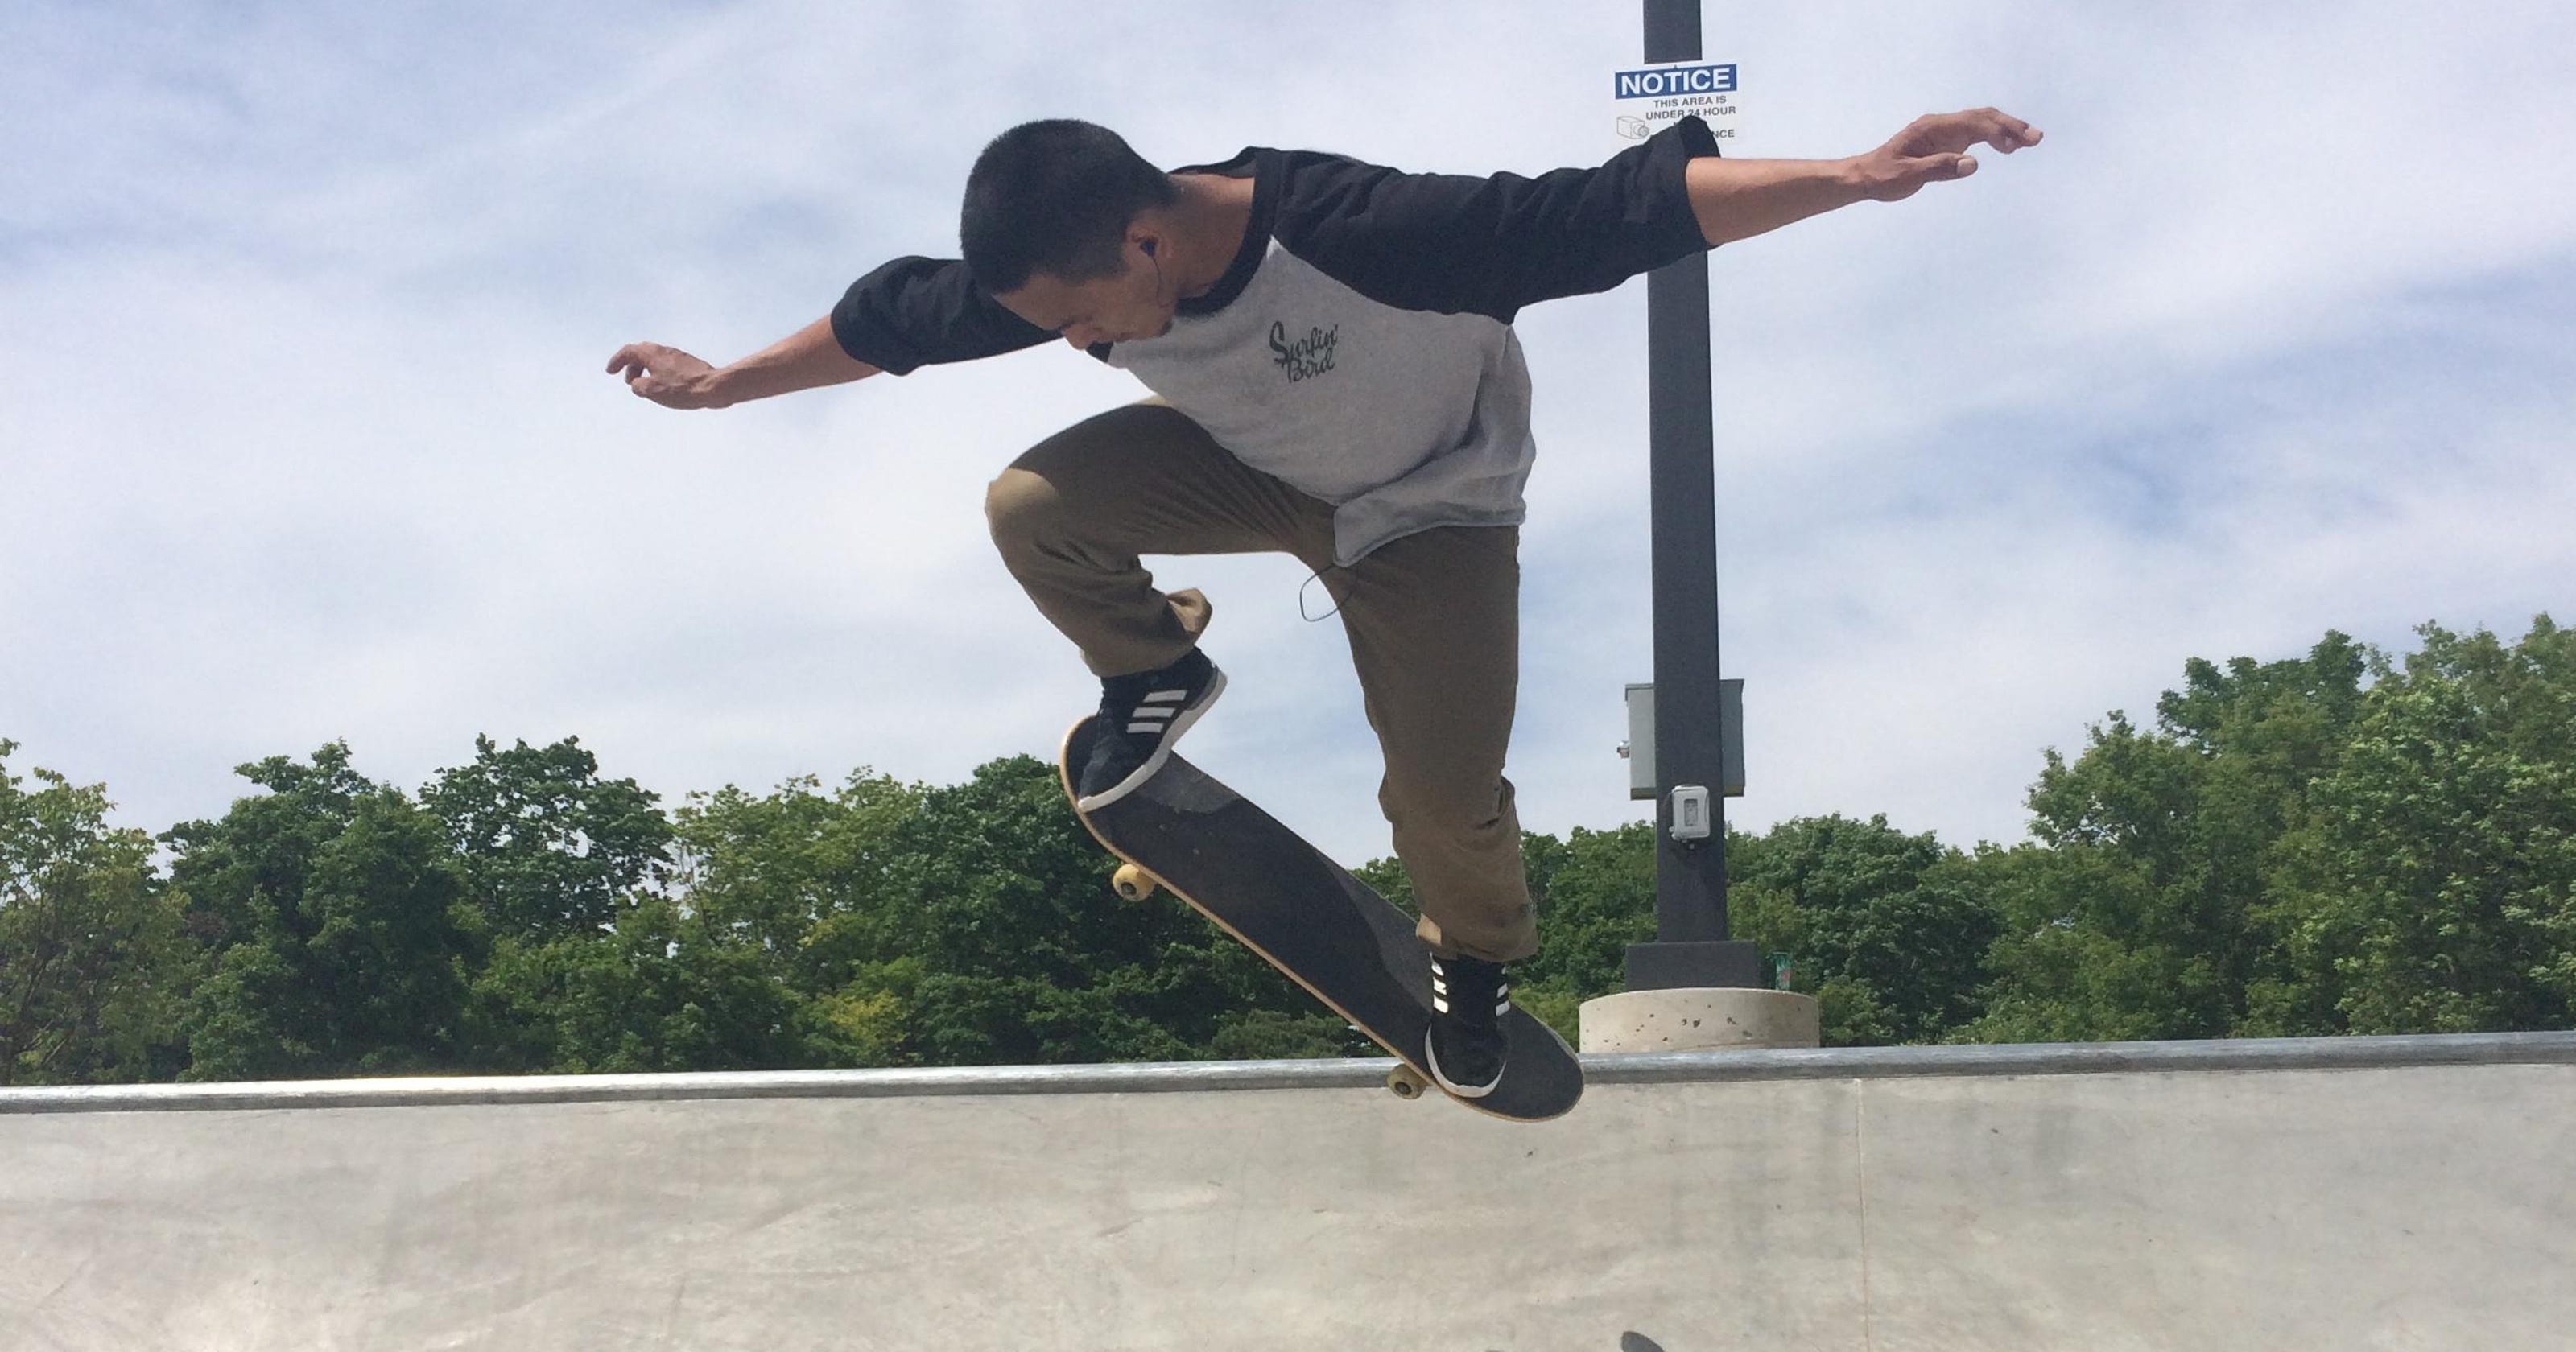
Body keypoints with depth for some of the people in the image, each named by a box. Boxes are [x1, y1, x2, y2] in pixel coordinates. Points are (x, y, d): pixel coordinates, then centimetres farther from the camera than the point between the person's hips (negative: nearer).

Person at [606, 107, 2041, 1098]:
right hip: (1245, 462, 4)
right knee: (1030, 506, -22)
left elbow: (1608, 213, -45)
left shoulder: (1362, 232, -42)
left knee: (1446, 796, -14)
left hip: (1427, 503, -4)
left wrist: (1856, 176, -53)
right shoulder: (1067, 264, -25)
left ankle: (1478, 956, 22)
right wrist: (728, 381, 2)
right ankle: (1160, 673, 9)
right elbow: (895, 317, -9)